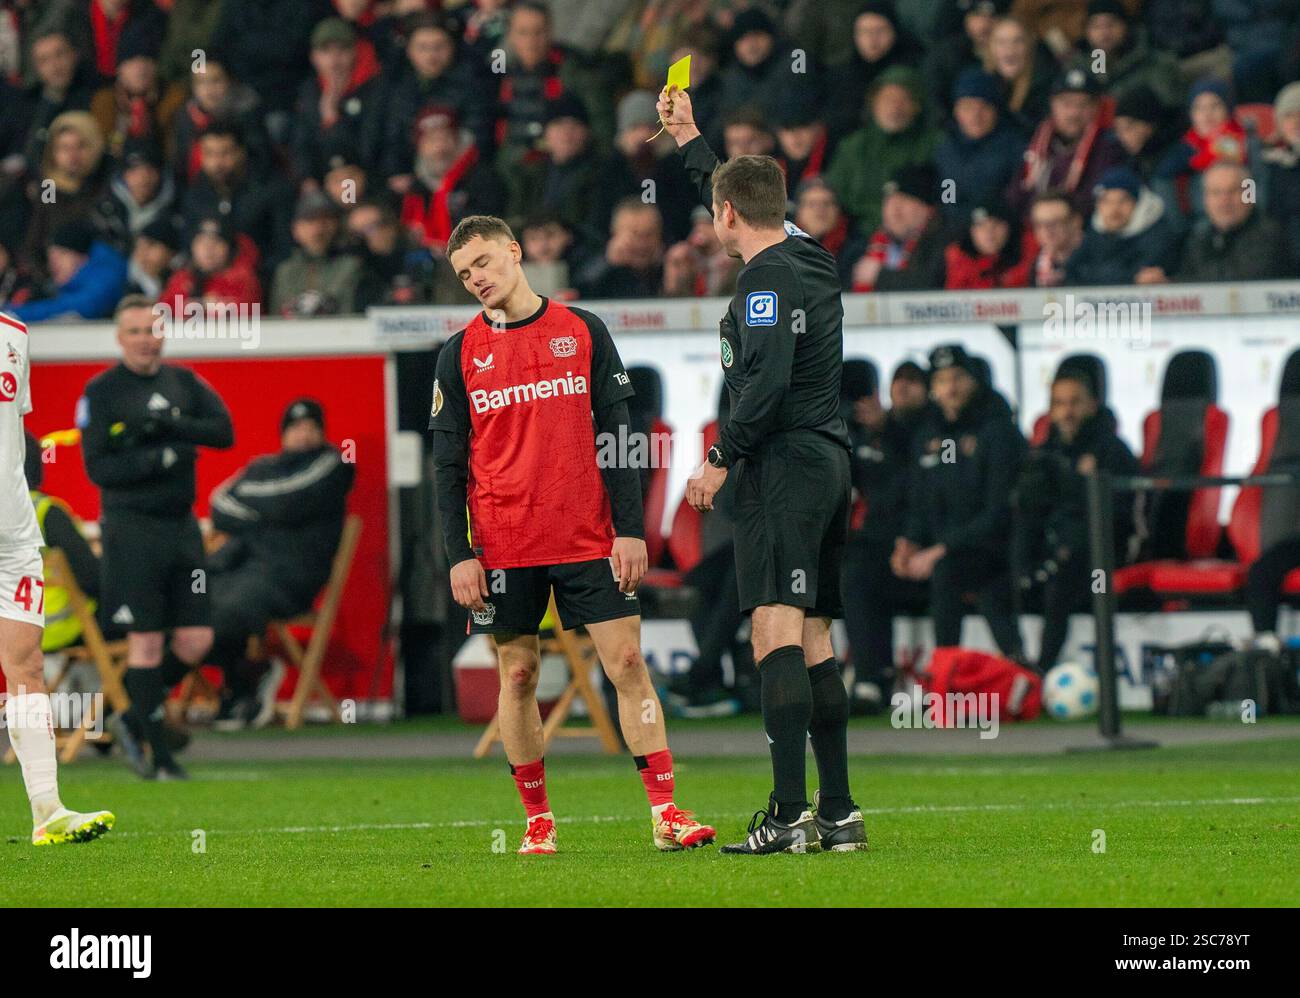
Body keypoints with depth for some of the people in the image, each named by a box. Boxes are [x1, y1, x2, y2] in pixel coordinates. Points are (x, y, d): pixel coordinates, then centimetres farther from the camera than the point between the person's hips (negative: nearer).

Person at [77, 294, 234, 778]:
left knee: (195, 641, 2)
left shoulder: (183, 383, 10)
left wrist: (170, 425, -15)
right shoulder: (100, 392, -4)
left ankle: (134, 719, 21)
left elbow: (224, 430, -3)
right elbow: (97, 467, -10)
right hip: (131, 529, -5)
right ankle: (158, 754, 2)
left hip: (181, 525, 5)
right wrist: (162, 458, -17)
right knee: (146, 642, -5)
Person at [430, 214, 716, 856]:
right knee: (518, 676, 3)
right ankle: (538, 820, 13)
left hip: (589, 539, 0)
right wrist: (458, 555, -4)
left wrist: (630, 529, -3)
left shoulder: (584, 332, 6)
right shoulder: (460, 355, 6)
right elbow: (448, 465, 5)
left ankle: (665, 812, -5)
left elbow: (617, 436, 5)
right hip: (504, 549, 0)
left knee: (627, 663, -5)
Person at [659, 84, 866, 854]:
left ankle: (791, 814, -24)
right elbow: (735, 190, 34)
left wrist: (723, 457, -15)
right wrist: (689, 139, 43)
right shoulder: (809, 261, 15)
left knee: (777, 634, -15)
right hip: (829, 459, 10)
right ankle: (839, 813, 10)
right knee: (815, 645, 11)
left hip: (783, 466, -10)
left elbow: (768, 379, -22)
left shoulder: (767, 280, -12)